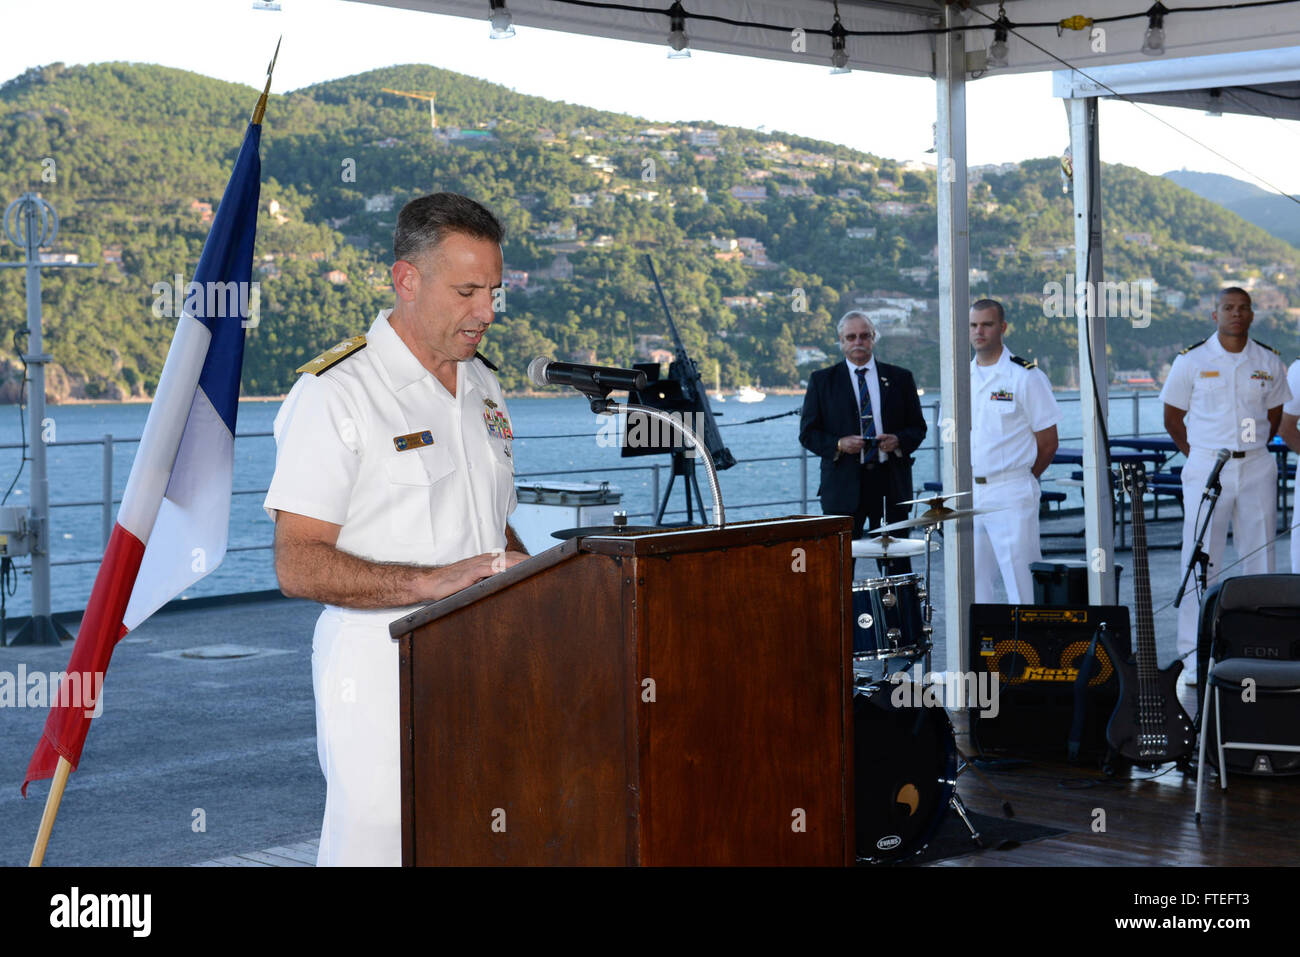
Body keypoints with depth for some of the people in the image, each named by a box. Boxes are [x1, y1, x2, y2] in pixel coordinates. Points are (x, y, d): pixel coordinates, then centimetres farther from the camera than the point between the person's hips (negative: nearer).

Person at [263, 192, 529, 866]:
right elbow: (298, 568, -16)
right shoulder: (335, 393, -9)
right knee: (375, 847, -6)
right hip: (382, 676, -6)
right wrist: (436, 581, -25)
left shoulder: (482, 386, 15)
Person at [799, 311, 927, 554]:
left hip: (890, 482, 1)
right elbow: (807, 433, 5)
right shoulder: (821, 381, 7)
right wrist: (838, 445, -13)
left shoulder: (900, 378, 11)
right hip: (843, 486, -1)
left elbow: (918, 427, 13)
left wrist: (899, 441, -9)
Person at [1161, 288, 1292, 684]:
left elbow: (1275, 414, 18)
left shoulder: (1269, 362, 6)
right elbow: (1172, 418, 6)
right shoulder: (1191, 361, -1)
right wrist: (1199, 456, 1)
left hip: (1257, 469, 3)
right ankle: (1195, 656, 3)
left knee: (1260, 561, 5)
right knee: (1200, 563, -4)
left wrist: (1254, 449, 8)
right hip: (1206, 469, -3)